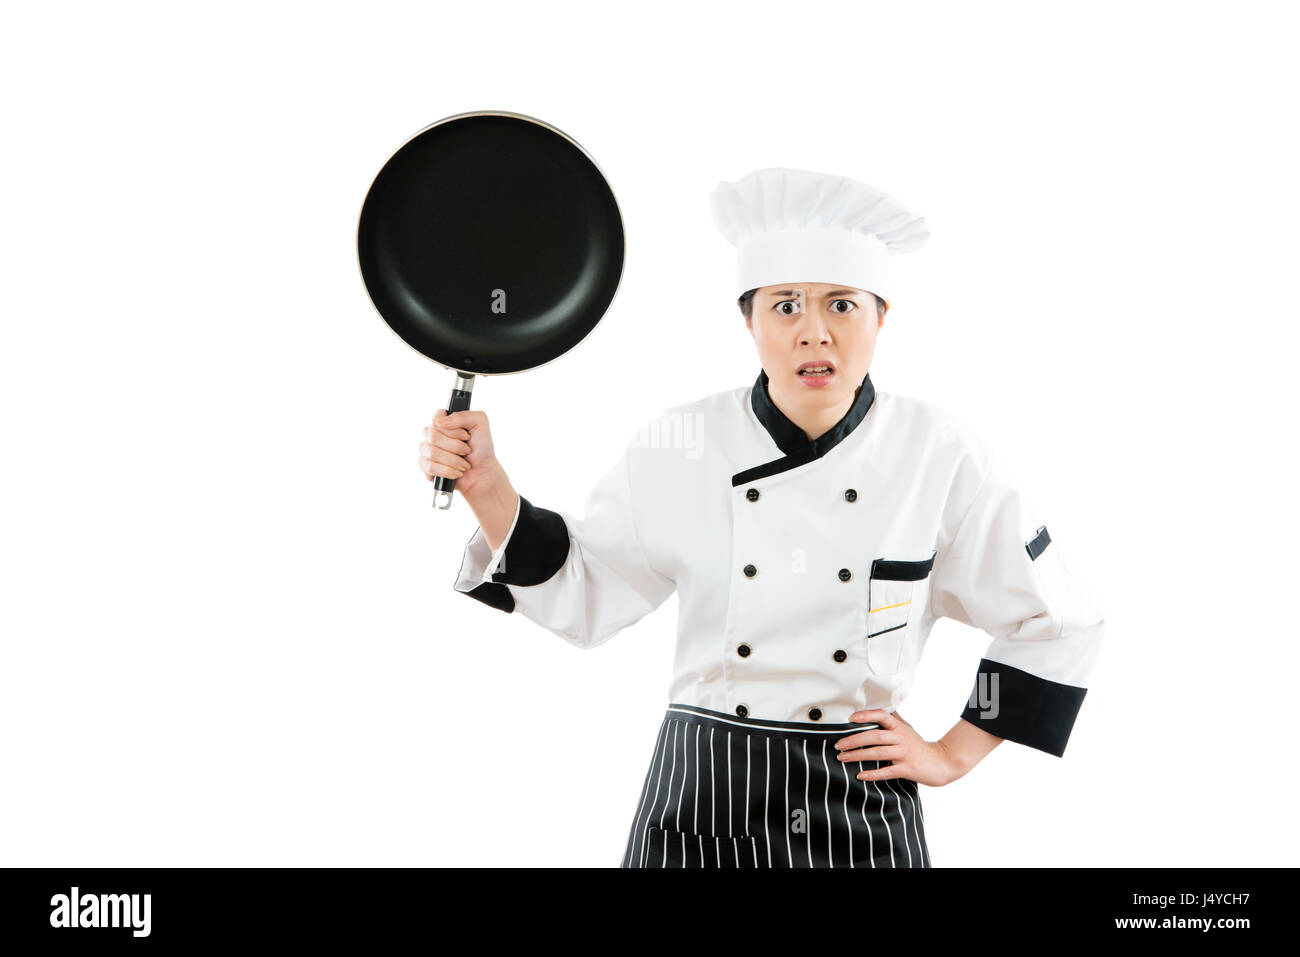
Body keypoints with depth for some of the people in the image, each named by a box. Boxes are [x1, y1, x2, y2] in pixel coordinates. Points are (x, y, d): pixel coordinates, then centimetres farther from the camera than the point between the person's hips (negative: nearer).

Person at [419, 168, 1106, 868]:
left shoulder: (940, 456, -7)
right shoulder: (679, 448, -5)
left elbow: (1055, 626, 3)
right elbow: (580, 595, 3)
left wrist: (952, 756, 1)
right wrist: (486, 484, -8)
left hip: (861, 812, 0)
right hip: (699, 810, 0)